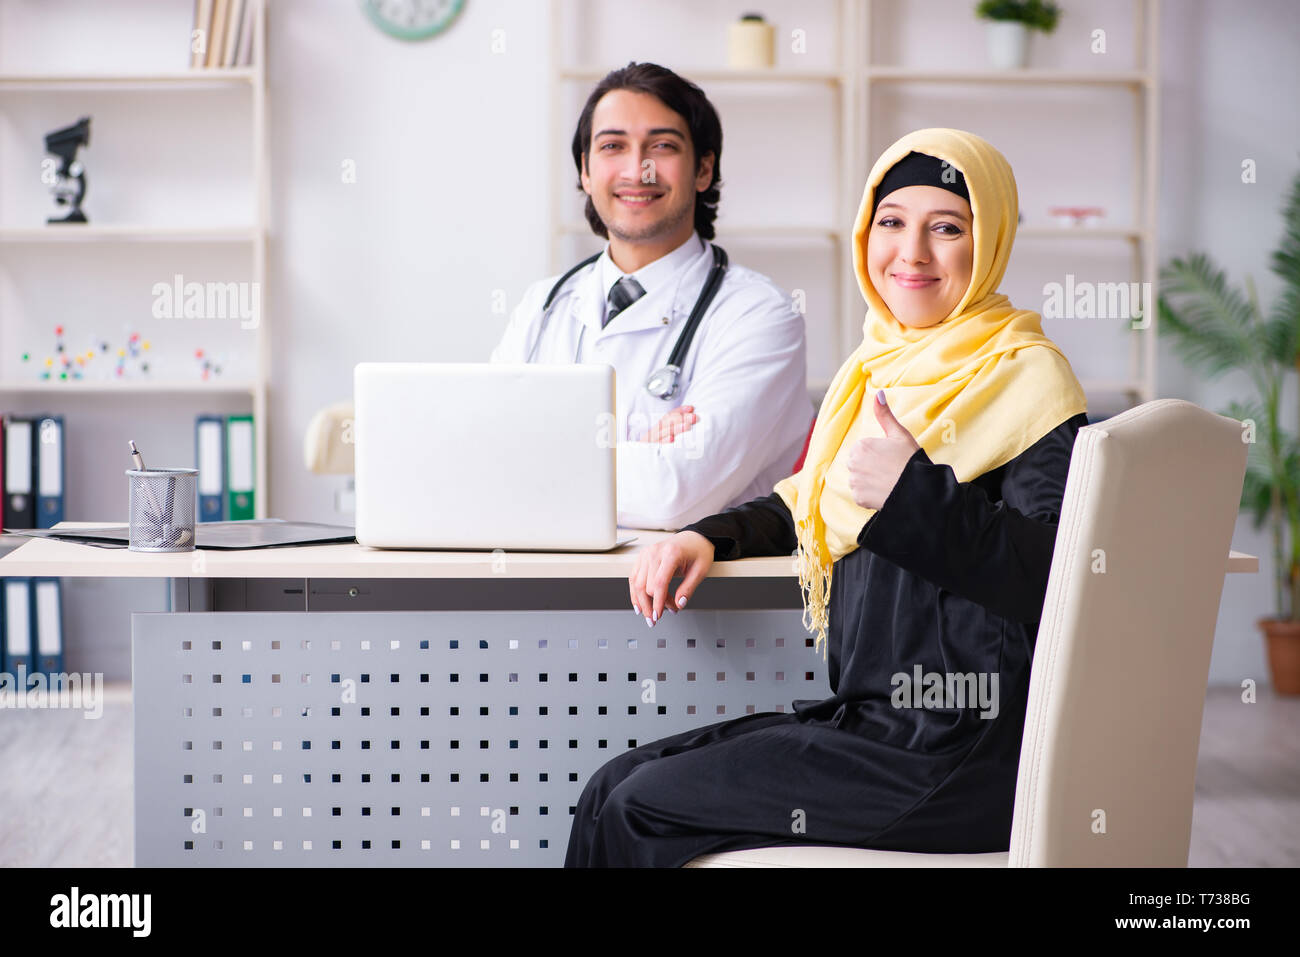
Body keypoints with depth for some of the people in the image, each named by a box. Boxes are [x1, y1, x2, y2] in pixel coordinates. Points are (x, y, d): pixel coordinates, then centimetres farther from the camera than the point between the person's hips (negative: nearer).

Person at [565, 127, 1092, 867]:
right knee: (616, 788, 3)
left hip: (956, 759, -8)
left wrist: (917, 493, -30)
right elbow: (808, 504, 28)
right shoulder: (884, 368, 16)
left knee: (636, 810, -6)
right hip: (874, 721, 8)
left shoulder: (1026, 378, -12)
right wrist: (710, 536, 10)